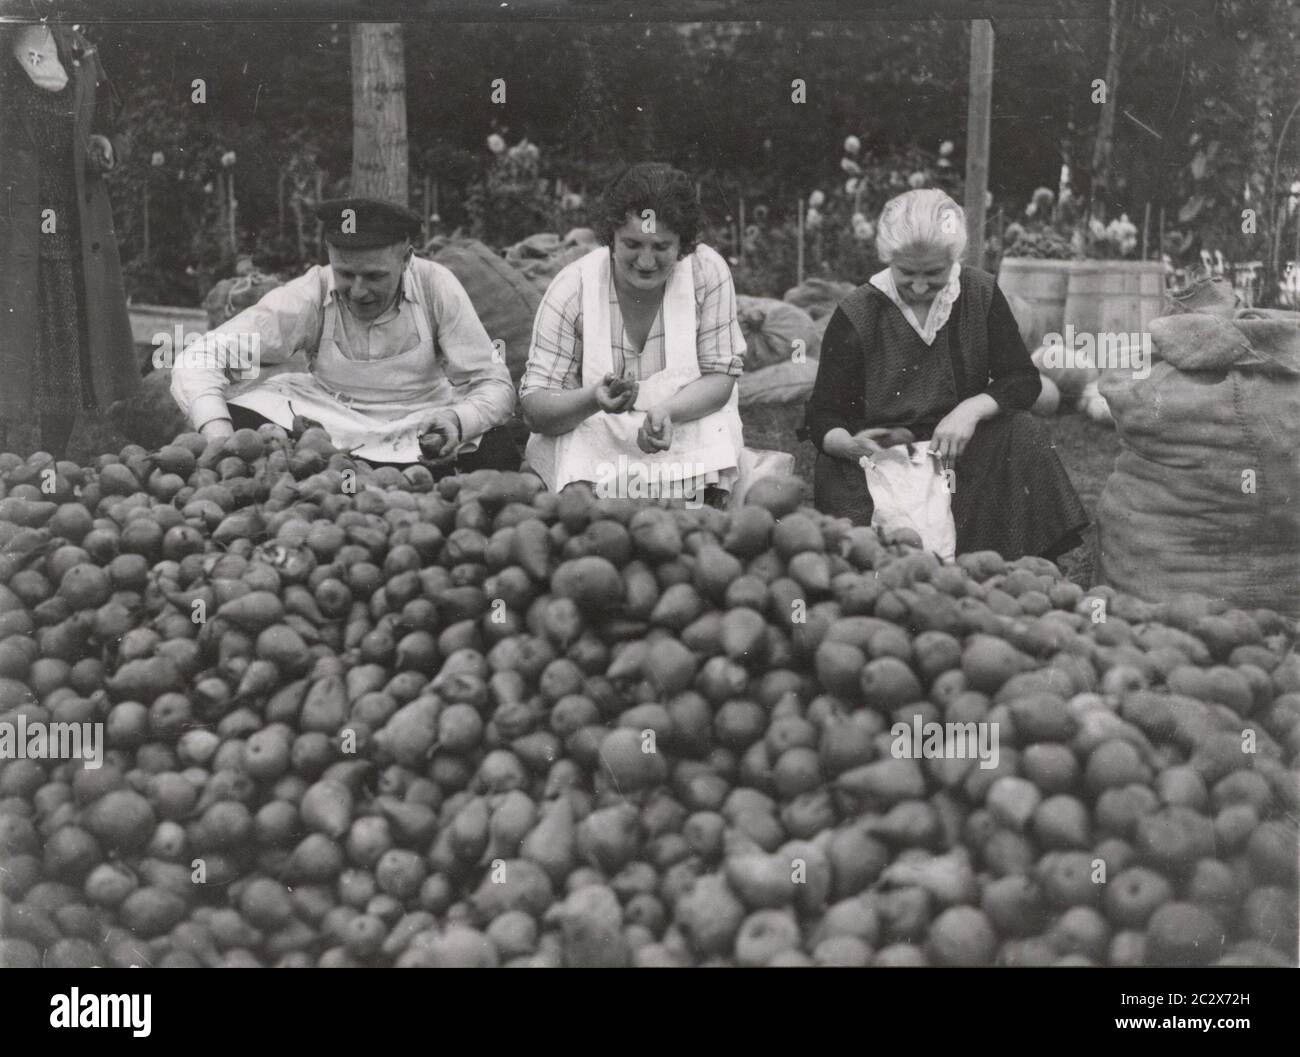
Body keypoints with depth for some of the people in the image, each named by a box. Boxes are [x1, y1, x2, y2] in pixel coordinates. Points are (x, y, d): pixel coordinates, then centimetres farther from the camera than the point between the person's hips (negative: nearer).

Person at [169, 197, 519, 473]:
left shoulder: (436, 287, -16)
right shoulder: (311, 295, -17)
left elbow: (494, 385, -14)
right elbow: (197, 361, -19)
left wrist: (456, 422, -37)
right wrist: (217, 433, -40)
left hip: (423, 425, -1)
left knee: (497, 451, -30)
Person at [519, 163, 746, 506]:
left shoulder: (708, 272, -12)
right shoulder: (572, 288, -14)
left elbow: (721, 375, -7)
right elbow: (534, 409, -15)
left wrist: (666, 411, -28)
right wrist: (593, 399, -37)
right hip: (588, 432, -1)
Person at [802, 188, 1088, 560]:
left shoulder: (981, 295, 2)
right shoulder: (856, 316, -6)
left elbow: (1024, 381, 1)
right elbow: (823, 417, -5)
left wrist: (972, 408, -19)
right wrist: (848, 444, -29)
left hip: (960, 450, 4)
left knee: (1023, 434, -25)